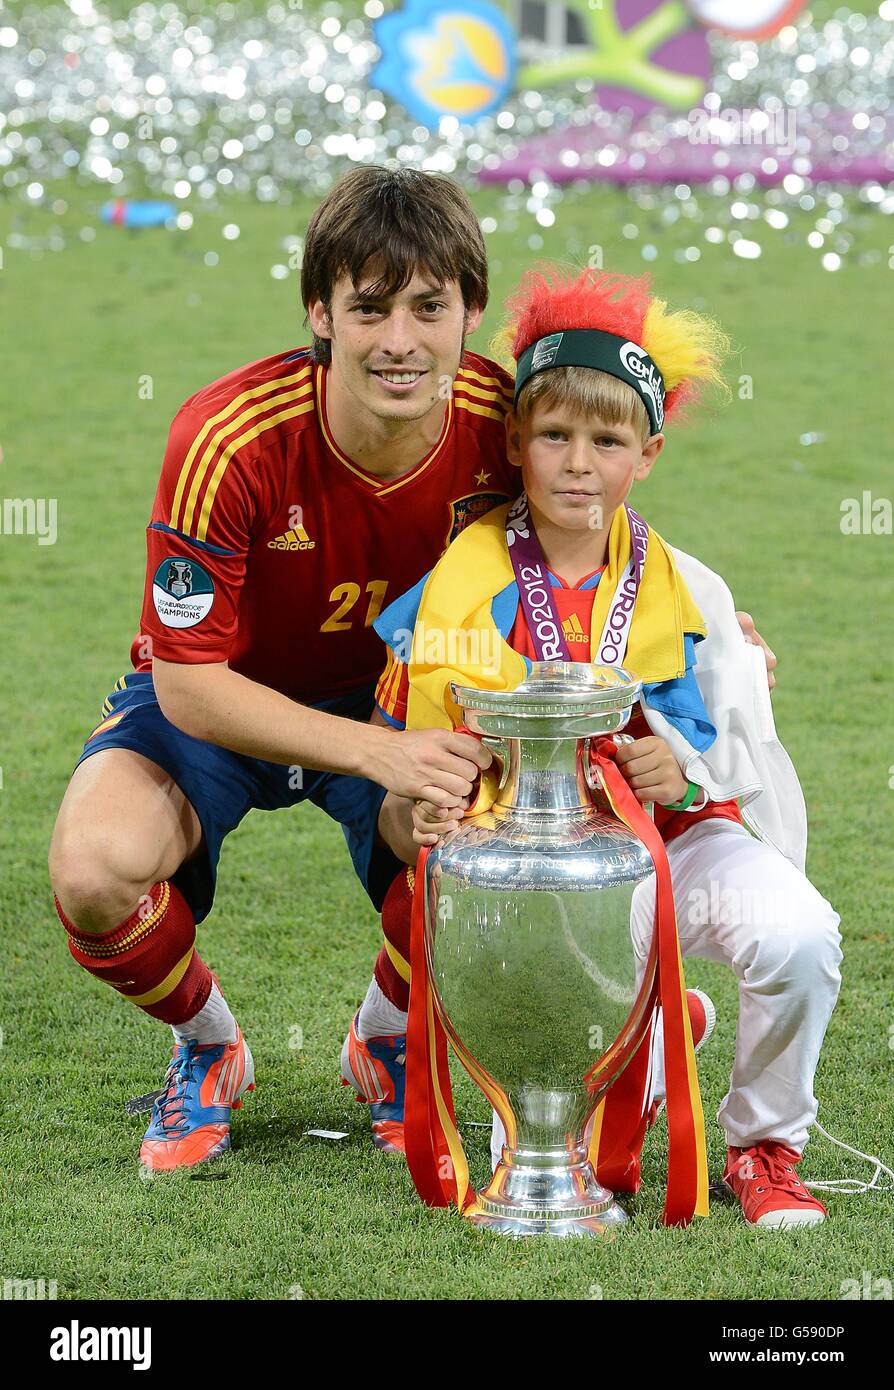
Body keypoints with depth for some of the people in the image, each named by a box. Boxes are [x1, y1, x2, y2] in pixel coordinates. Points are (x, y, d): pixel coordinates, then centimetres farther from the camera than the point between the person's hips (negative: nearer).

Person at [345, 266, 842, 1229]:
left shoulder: (686, 591, -2)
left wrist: (684, 772, -20)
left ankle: (765, 1147, -2)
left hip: (674, 835, 1)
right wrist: (419, 814, -22)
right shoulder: (461, 596, -5)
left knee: (797, 939, -30)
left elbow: (751, 751, 2)